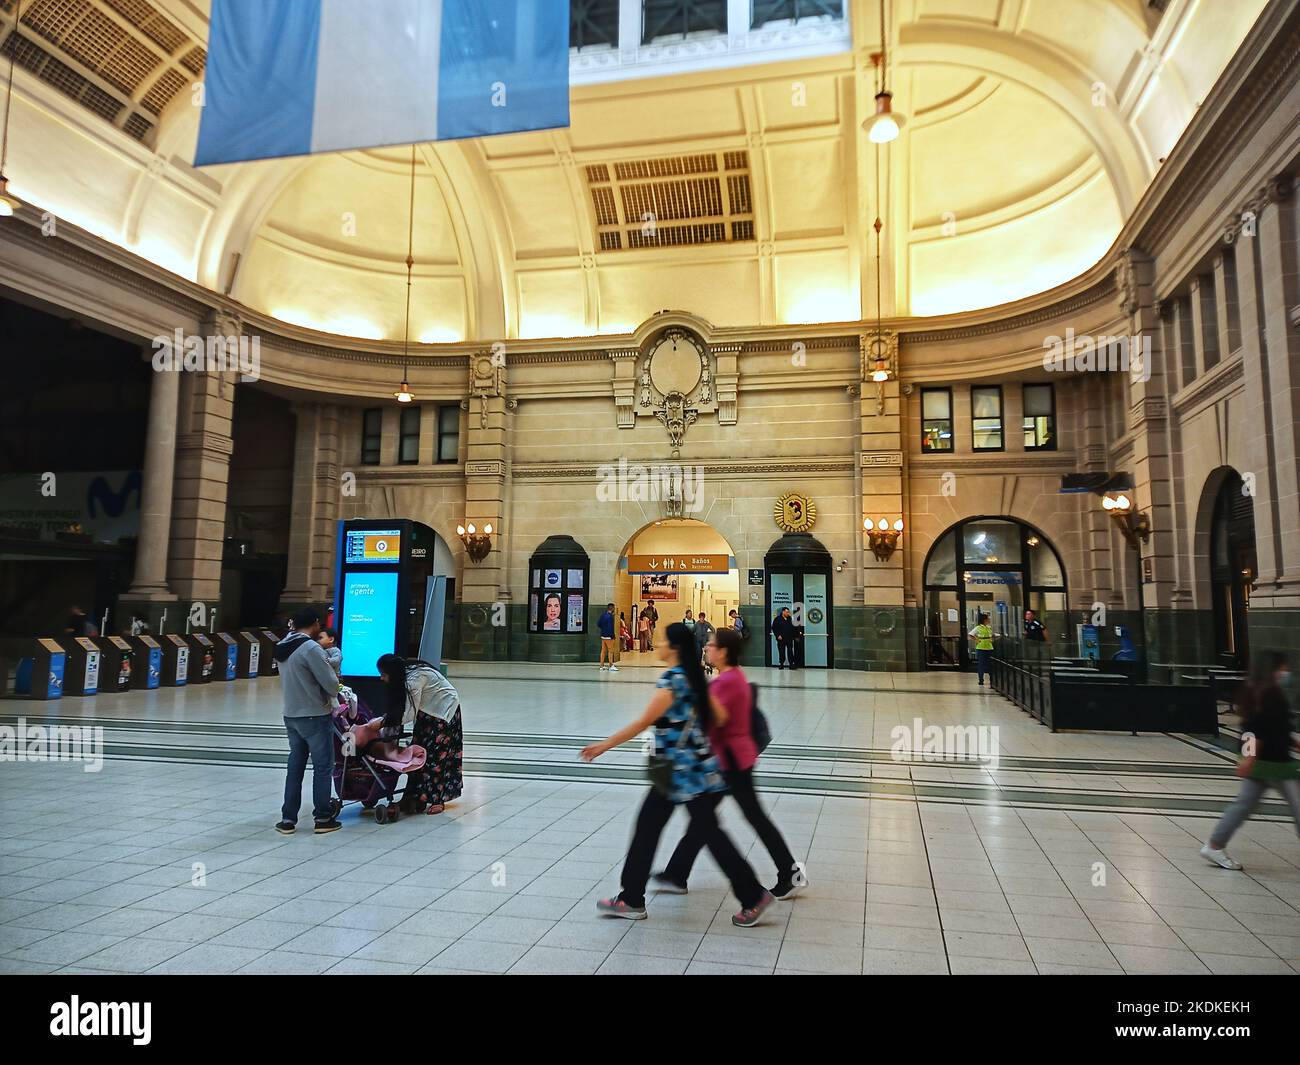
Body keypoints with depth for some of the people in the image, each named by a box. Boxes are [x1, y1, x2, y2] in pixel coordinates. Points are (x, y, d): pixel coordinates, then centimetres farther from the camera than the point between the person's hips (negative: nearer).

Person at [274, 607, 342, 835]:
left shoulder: (282, 647, 7)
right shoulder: (311, 648, -18)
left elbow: (292, 680, 12)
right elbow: (331, 684, -17)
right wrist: (332, 695, 4)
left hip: (291, 715, 7)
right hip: (315, 716, -7)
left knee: (295, 766, 13)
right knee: (323, 767, 4)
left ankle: (288, 819, 16)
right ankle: (323, 818, 10)